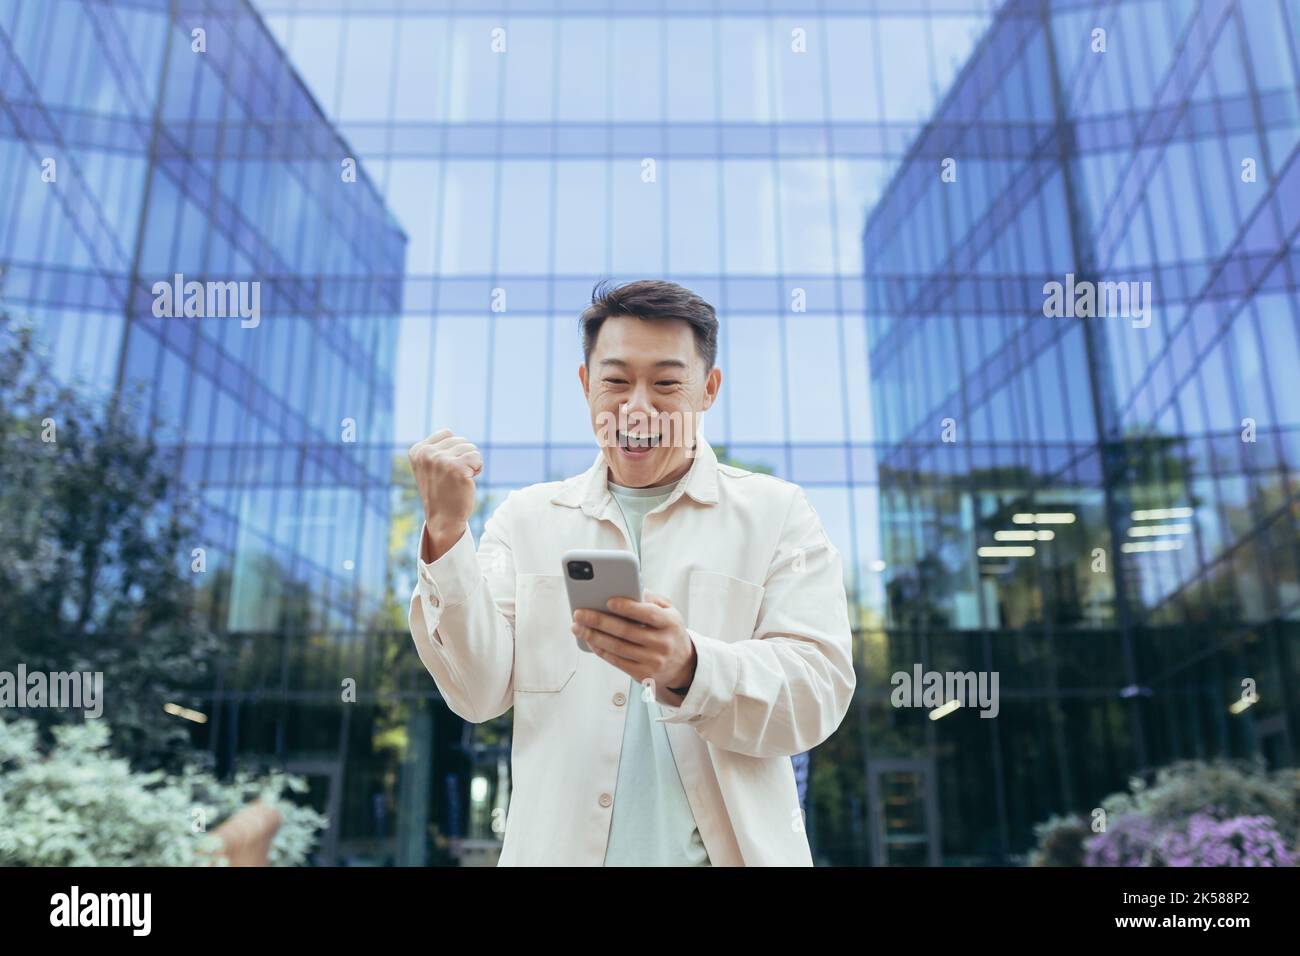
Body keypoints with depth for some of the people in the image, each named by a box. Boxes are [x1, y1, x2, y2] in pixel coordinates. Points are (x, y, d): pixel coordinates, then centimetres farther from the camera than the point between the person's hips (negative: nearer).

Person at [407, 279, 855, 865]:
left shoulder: (777, 513, 0)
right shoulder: (525, 518, 6)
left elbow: (819, 690, -11)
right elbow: (480, 692, -2)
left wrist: (688, 667, -28)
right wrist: (447, 532, -14)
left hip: (729, 849, -1)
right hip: (560, 847, 2)